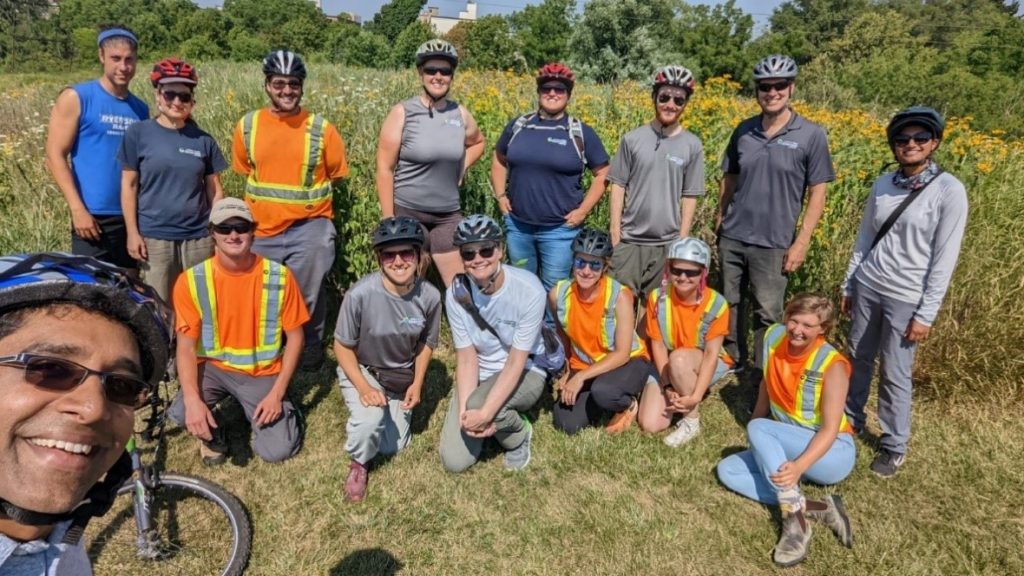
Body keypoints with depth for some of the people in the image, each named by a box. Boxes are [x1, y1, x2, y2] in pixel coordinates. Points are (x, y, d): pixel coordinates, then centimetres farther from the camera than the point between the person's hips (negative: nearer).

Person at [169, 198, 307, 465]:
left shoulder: (279, 276, -14)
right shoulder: (191, 281, -12)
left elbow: (294, 337, -6)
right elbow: (186, 347, -10)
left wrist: (277, 393, -13)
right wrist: (193, 399, -25)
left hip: (263, 373, -1)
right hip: (213, 367, 1)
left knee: (277, 451, -13)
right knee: (181, 413, -29)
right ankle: (211, 432, 8)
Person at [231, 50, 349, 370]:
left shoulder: (321, 128, -6)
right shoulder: (247, 126, 0)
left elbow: (335, 174, 6)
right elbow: (245, 171, 15)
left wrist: (305, 198, 5)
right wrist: (268, 201, 10)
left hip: (309, 229, -2)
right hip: (261, 230, 3)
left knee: (306, 299, 6)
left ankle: (311, 350, 29)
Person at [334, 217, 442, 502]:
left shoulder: (430, 296, -22)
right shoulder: (360, 294, -31)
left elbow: (426, 343, -2)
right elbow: (342, 346, -16)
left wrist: (417, 384, -8)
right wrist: (363, 387, -24)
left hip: (402, 376, 3)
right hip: (361, 370, -3)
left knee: (393, 447, 6)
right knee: (371, 420, -32)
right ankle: (358, 464, 2)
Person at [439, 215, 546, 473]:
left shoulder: (529, 290, -26)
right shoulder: (457, 293, -15)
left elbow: (516, 362, -25)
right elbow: (466, 358, -12)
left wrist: (485, 413, -32)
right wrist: (464, 411, -26)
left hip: (525, 373, -3)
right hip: (480, 375, 4)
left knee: (478, 406, -35)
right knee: (455, 461, -8)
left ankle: (519, 433, 0)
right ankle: (499, 421, 22)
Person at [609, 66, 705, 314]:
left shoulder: (692, 145, 0)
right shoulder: (633, 138, -1)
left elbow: (690, 198, 3)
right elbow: (618, 186, 3)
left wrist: (682, 242, 1)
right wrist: (615, 233, -1)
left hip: (668, 243, 1)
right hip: (629, 240, 0)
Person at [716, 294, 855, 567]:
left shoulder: (832, 365, -22)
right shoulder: (774, 337, -6)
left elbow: (830, 429, -24)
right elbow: (767, 383, 10)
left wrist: (799, 466, -39)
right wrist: (756, 434, 14)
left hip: (833, 454, -7)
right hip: (786, 449, 7)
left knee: (759, 429, -30)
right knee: (728, 470, -14)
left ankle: (795, 520, -30)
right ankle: (818, 509, -20)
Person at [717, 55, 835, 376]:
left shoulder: (811, 135, -5)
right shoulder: (744, 130, 5)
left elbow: (817, 193, -4)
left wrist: (801, 243, -9)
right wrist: (720, 224, 10)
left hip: (773, 243, -3)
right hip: (732, 238, 4)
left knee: (767, 313, 5)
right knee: (730, 305, 13)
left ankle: (763, 374, 21)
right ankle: (732, 360, 31)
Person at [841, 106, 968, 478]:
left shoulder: (949, 191, -12)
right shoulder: (882, 185, 2)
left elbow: (945, 259, -11)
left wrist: (926, 313, -12)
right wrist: (848, 285, 13)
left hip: (906, 298, -4)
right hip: (867, 288, 5)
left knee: (894, 375, 3)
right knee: (858, 358, 15)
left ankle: (895, 446, 21)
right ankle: (850, 419, 35)